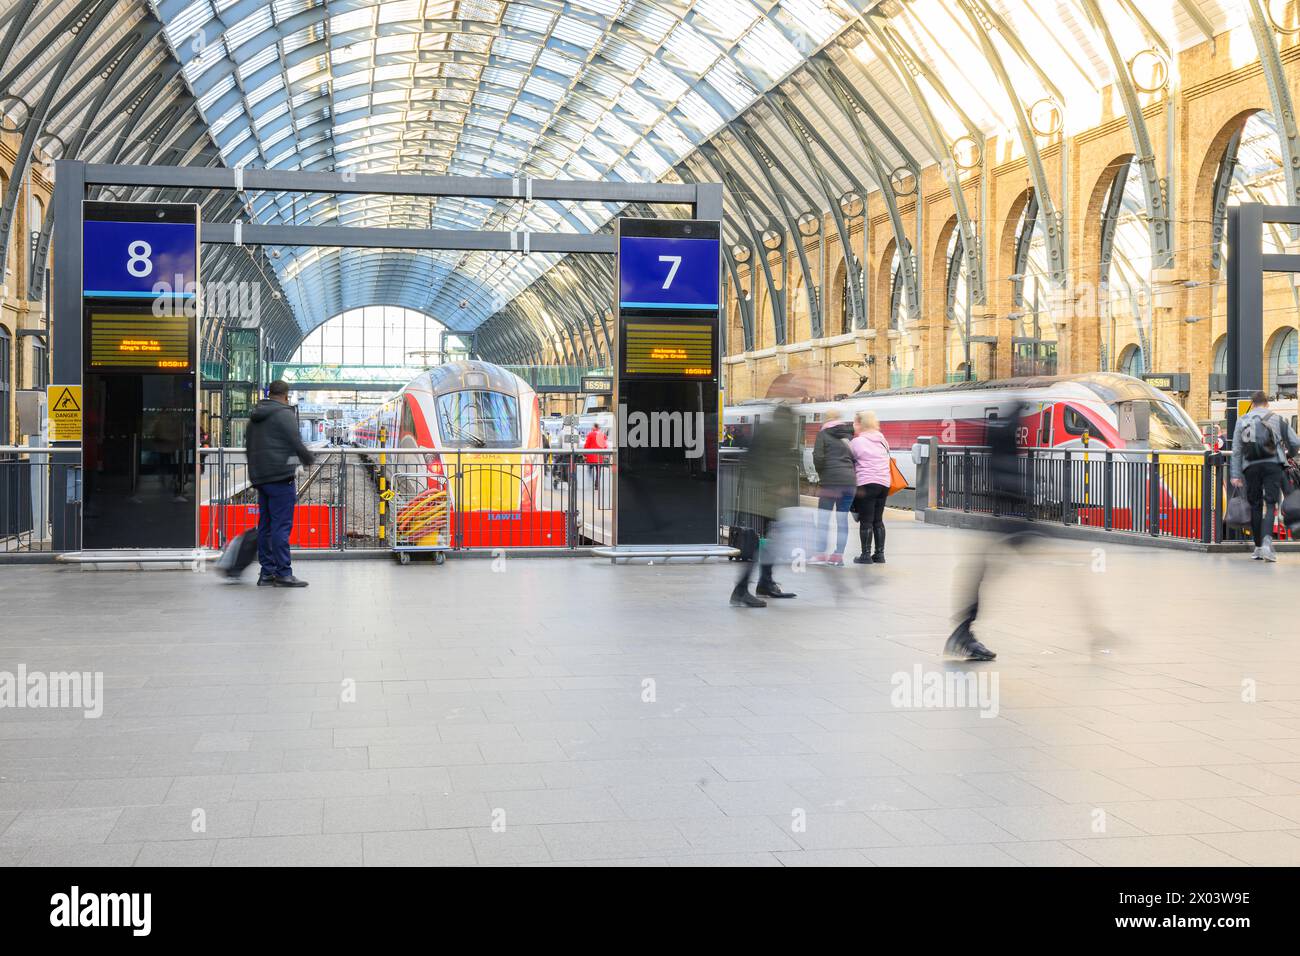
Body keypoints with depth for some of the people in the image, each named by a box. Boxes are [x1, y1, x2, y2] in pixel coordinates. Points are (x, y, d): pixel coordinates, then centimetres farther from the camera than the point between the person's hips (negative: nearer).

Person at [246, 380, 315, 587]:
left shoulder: (254, 417, 19)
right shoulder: (284, 414, -8)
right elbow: (297, 444, -12)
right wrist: (309, 458, 7)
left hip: (259, 477, 8)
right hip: (280, 477, -8)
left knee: (265, 525, 11)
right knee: (281, 526, -8)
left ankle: (267, 573, 13)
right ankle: (283, 574, -9)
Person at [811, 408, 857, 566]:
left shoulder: (823, 434, 1)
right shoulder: (850, 434, 13)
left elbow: (818, 457, -7)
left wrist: (820, 472, 9)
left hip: (830, 480, -4)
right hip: (849, 480, 4)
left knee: (823, 517, 3)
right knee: (842, 517, 7)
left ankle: (820, 554, 0)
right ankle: (838, 555, 6)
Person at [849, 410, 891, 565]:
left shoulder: (856, 442, -7)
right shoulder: (882, 440, 12)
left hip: (866, 484, -6)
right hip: (884, 483, 6)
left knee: (866, 521, -2)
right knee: (878, 520, 12)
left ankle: (866, 555, 0)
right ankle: (879, 554, 13)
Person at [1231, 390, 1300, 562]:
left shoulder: (1242, 421, 14)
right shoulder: (1277, 419, 12)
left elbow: (1236, 450, 8)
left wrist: (1236, 475, 7)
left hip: (1251, 466, 1)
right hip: (1273, 464, -1)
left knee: (1255, 505, 9)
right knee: (1270, 504, -5)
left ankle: (1258, 547, 13)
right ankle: (1267, 540, -27)